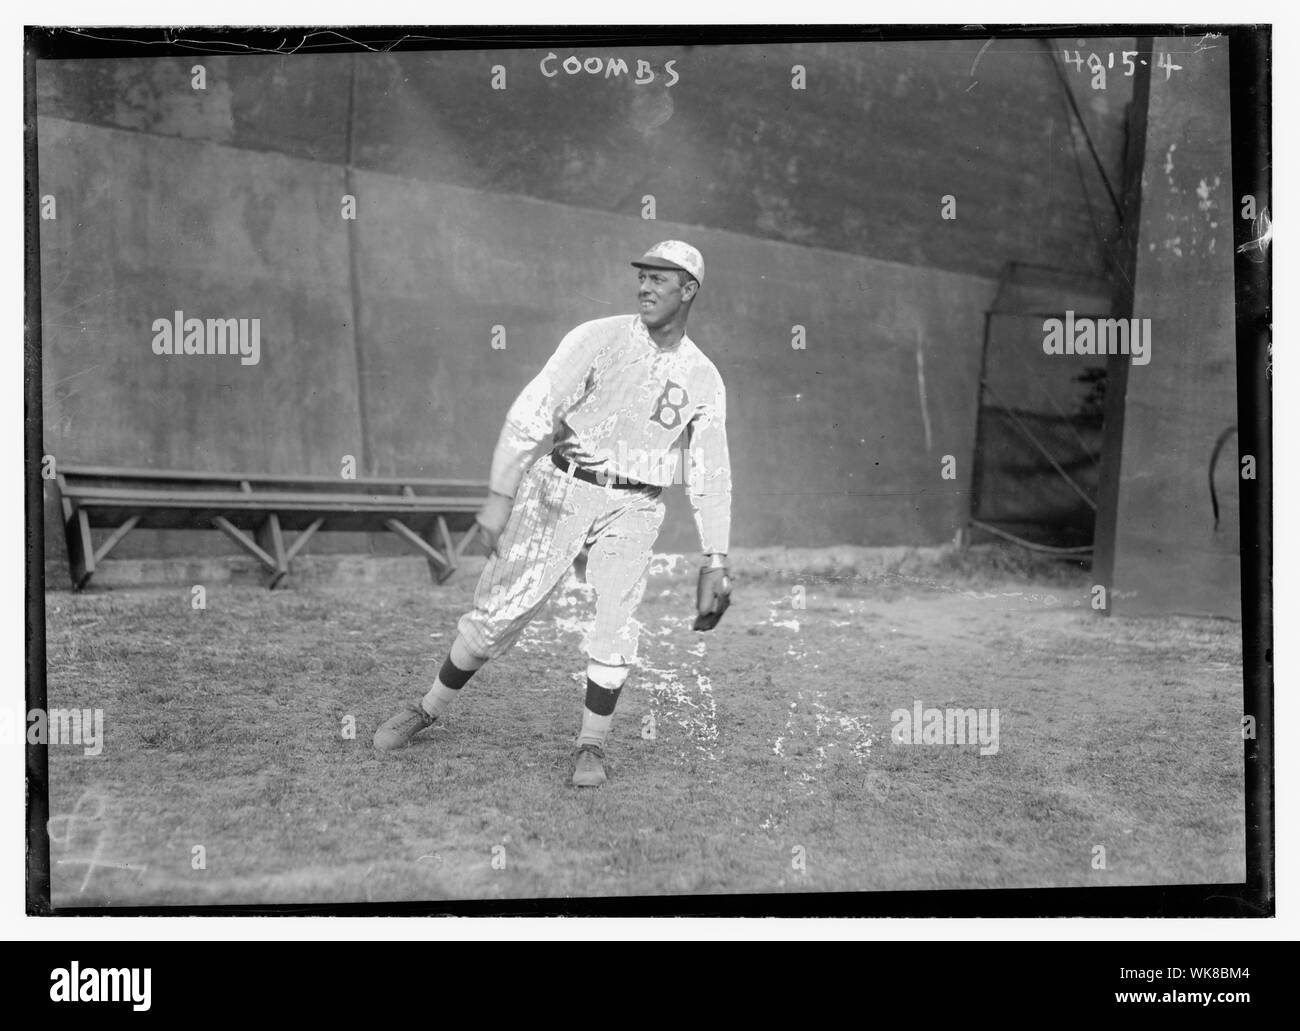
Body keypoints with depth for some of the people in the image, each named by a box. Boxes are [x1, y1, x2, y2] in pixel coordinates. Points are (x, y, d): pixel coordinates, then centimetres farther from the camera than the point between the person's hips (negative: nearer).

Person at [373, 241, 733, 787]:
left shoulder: (704, 380, 3)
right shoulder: (597, 338, -6)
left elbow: (711, 477, 7)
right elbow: (530, 413, -9)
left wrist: (716, 561, 2)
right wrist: (500, 496, -15)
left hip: (631, 511, 2)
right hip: (560, 491, -1)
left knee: (616, 625, -14)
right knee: (499, 612, -2)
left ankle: (592, 744, 4)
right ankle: (427, 709, 17)